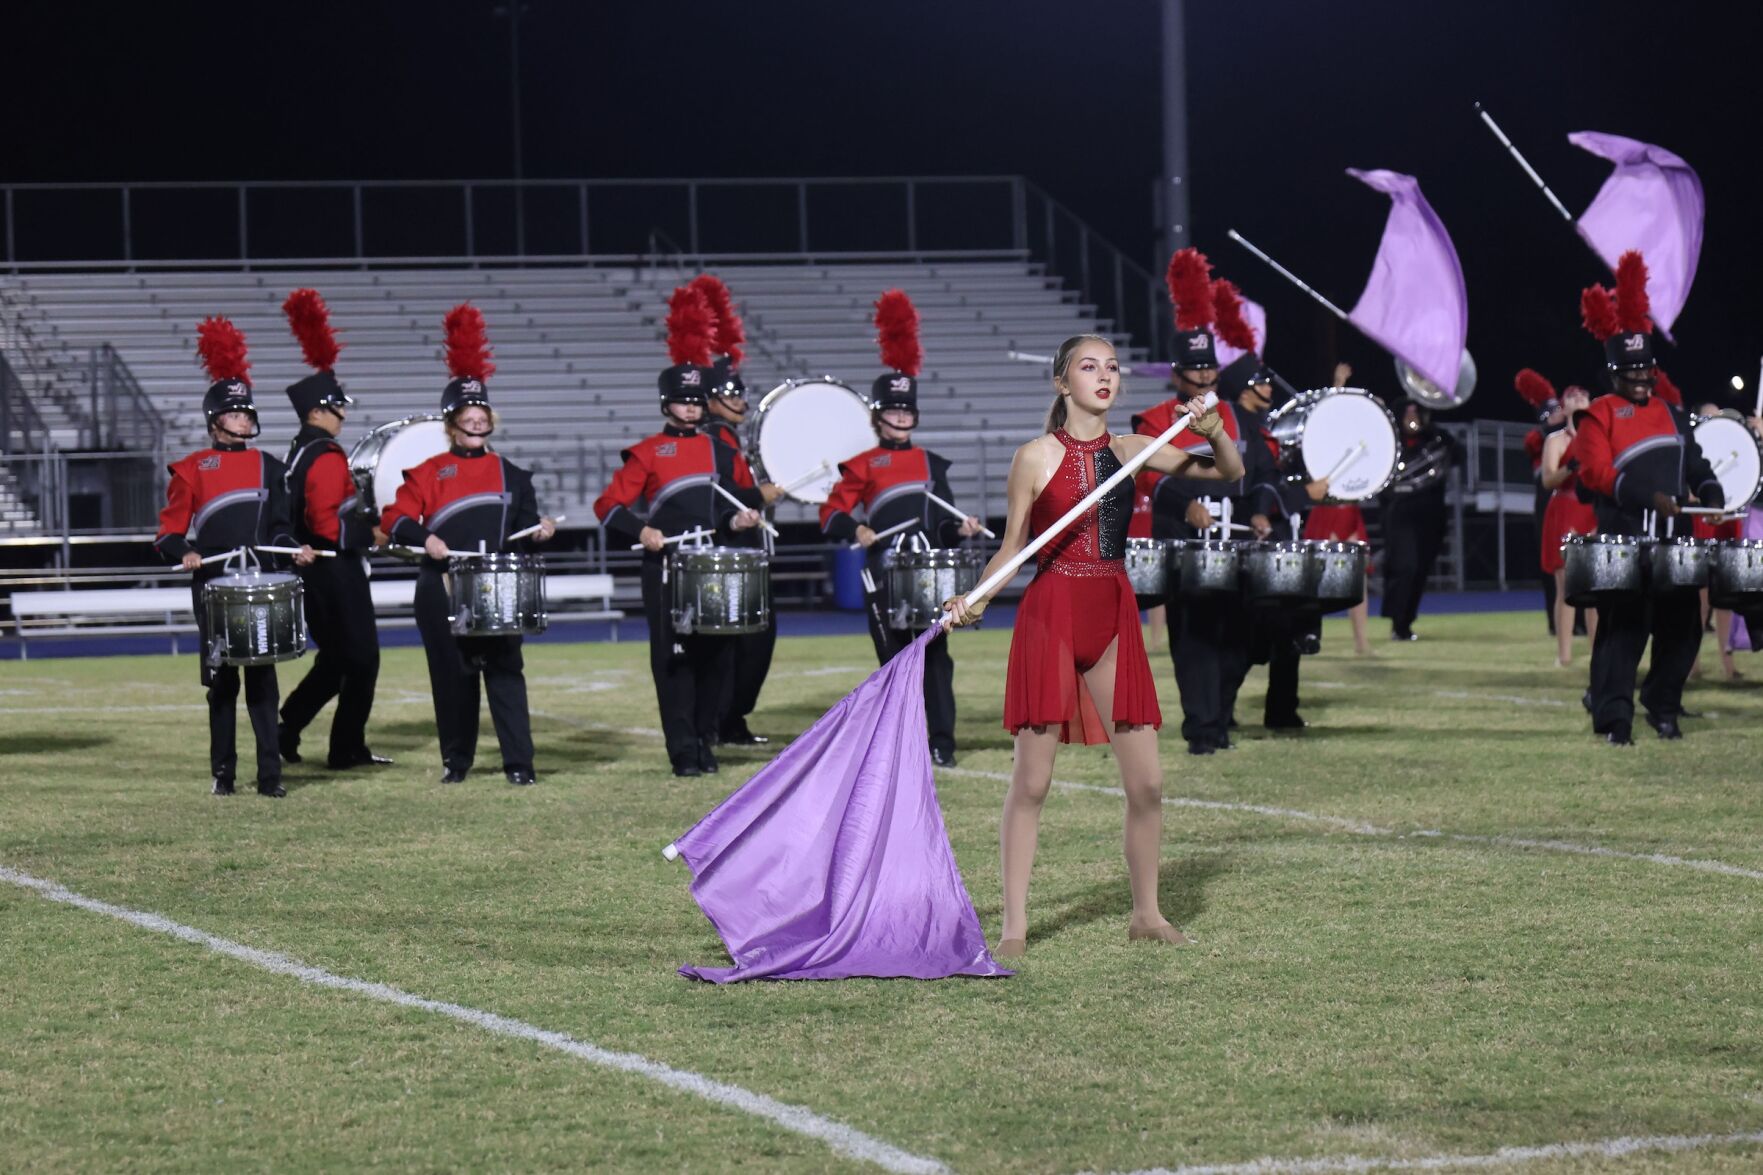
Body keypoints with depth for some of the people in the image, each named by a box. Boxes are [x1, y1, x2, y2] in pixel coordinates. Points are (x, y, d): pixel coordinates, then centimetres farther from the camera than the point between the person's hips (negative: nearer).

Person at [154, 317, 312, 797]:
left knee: (262, 677, -3)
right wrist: (183, 553, -19)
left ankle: (270, 774, -4)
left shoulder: (268, 467, 10)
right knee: (221, 679, 3)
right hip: (215, 588, -2)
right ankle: (223, 772, 11)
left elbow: (277, 526, 14)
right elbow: (171, 529, 1)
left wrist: (293, 548, -6)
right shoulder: (193, 470, 2)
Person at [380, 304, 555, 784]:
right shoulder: (429, 473, 3)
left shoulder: (510, 474, 11)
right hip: (444, 594, -1)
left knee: (506, 671, -5)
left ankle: (519, 762, -6)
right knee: (452, 674, 4)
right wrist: (425, 539, -19)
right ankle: (456, 759, 16)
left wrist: (539, 531, -9)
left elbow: (524, 524, 13)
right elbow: (394, 519, -2)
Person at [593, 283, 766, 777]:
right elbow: (608, 506, -4)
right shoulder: (648, 454, 0)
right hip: (668, 570, -4)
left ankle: (706, 740, 15)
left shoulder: (722, 452, 12)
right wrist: (642, 531, -18)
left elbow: (746, 493, 24)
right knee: (674, 659, -5)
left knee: (718, 657, 4)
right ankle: (683, 752, -3)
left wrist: (743, 516, 3)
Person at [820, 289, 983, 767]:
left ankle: (940, 744, -7)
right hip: (886, 579, -3)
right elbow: (831, 515, -3)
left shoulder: (931, 464, 15)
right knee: (894, 659, 0)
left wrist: (960, 530, -2)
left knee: (936, 657, -5)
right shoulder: (862, 465, 3)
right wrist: (856, 530, -22)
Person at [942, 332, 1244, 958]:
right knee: (1031, 781, -2)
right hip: (1050, 617, -4)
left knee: (1146, 782, 2)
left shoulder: (1131, 450, 7)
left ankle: (1146, 912, 17)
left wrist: (1213, 431, -11)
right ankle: (1014, 924, 4)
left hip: (1113, 619, 4)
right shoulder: (1036, 457, -4)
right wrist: (976, 600, -14)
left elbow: (1230, 473, 9)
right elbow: (1012, 547, 1)